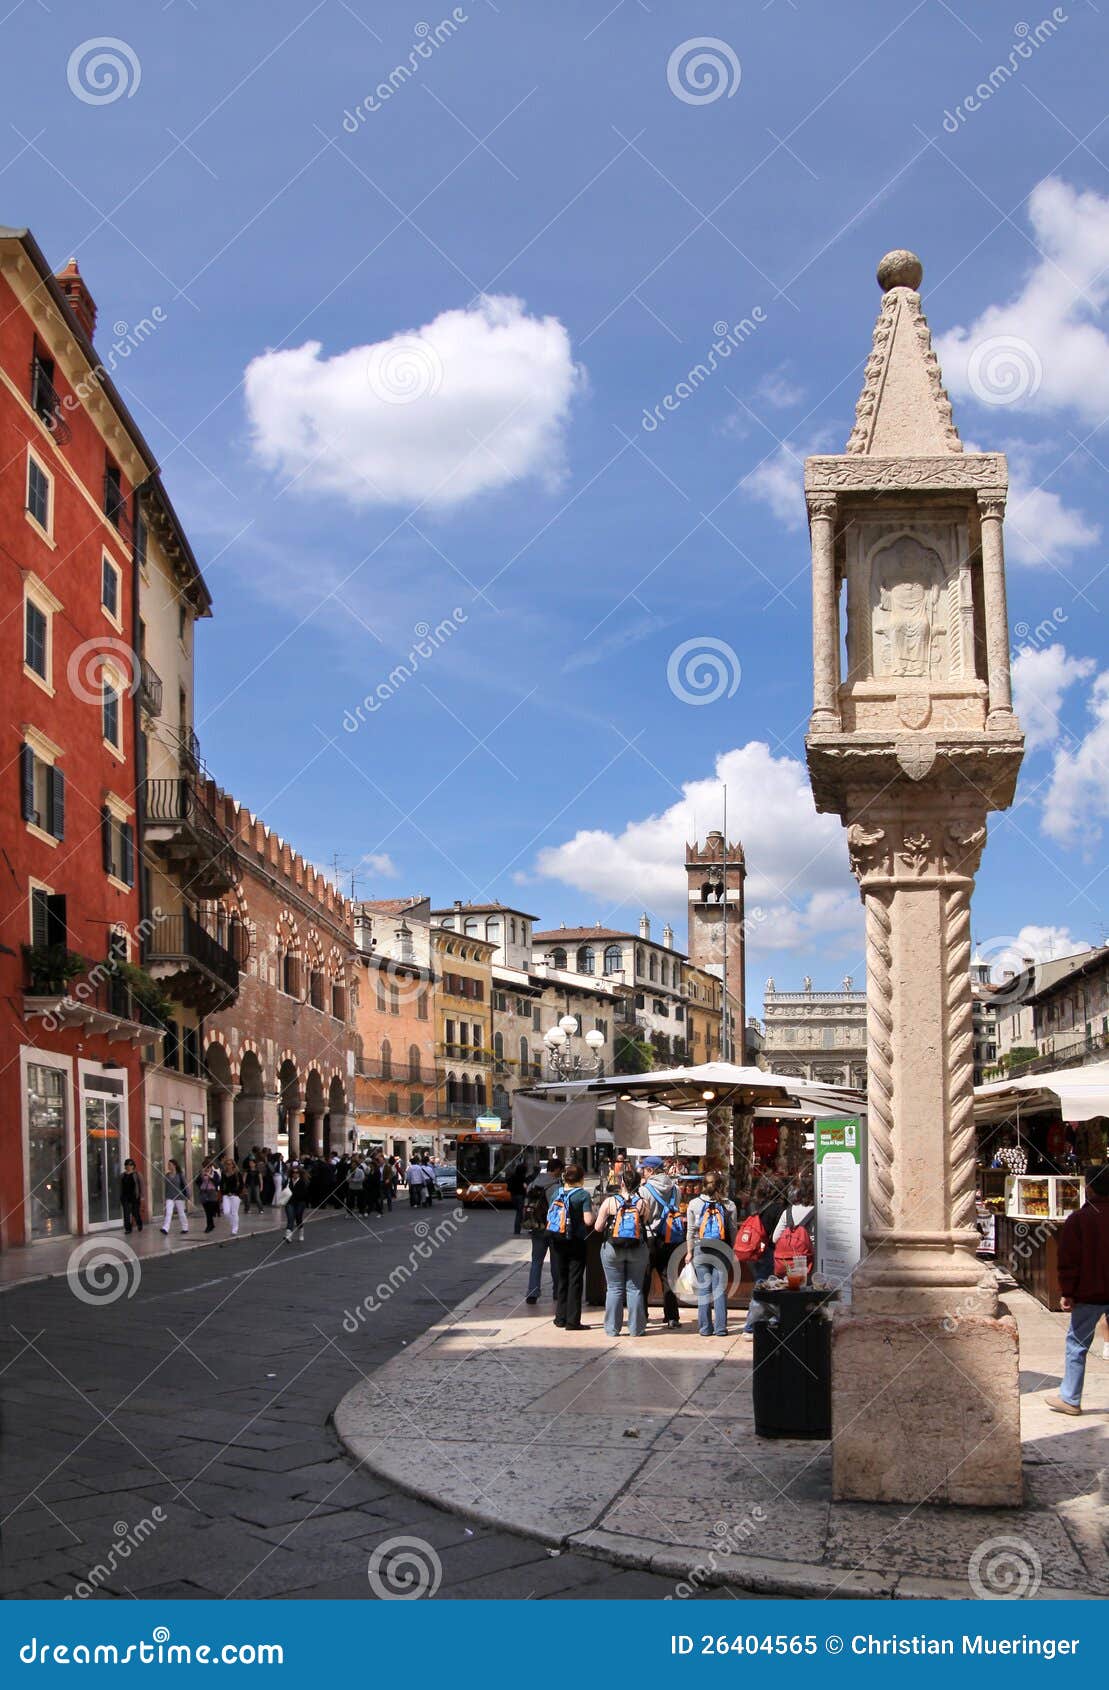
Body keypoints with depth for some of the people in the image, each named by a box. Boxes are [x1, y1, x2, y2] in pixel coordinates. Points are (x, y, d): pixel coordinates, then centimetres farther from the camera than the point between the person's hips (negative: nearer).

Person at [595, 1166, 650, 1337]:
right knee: (635, 1289, 9)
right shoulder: (642, 1203, -5)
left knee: (614, 1289, 7)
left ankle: (612, 1329, 10)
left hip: (612, 1249, -1)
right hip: (637, 1250, 1)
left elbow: (598, 1227, -4)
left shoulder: (609, 1202, -7)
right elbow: (647, 1223, -3)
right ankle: (635, 1329, 11)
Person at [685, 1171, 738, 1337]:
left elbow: (691, 1230, 5)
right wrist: (733, 1251, 12)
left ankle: (705, 1328, 6)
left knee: (703, 1289, 5)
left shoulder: (694, 1204, 2)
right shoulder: (729, 1205, 2)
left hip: (700, 1250, 0)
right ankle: (721, 1328, 3)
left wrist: (689, 1252, 10)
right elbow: (733, 1230, 4)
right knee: (720, 1289, 4)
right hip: (722, 1250, 0)